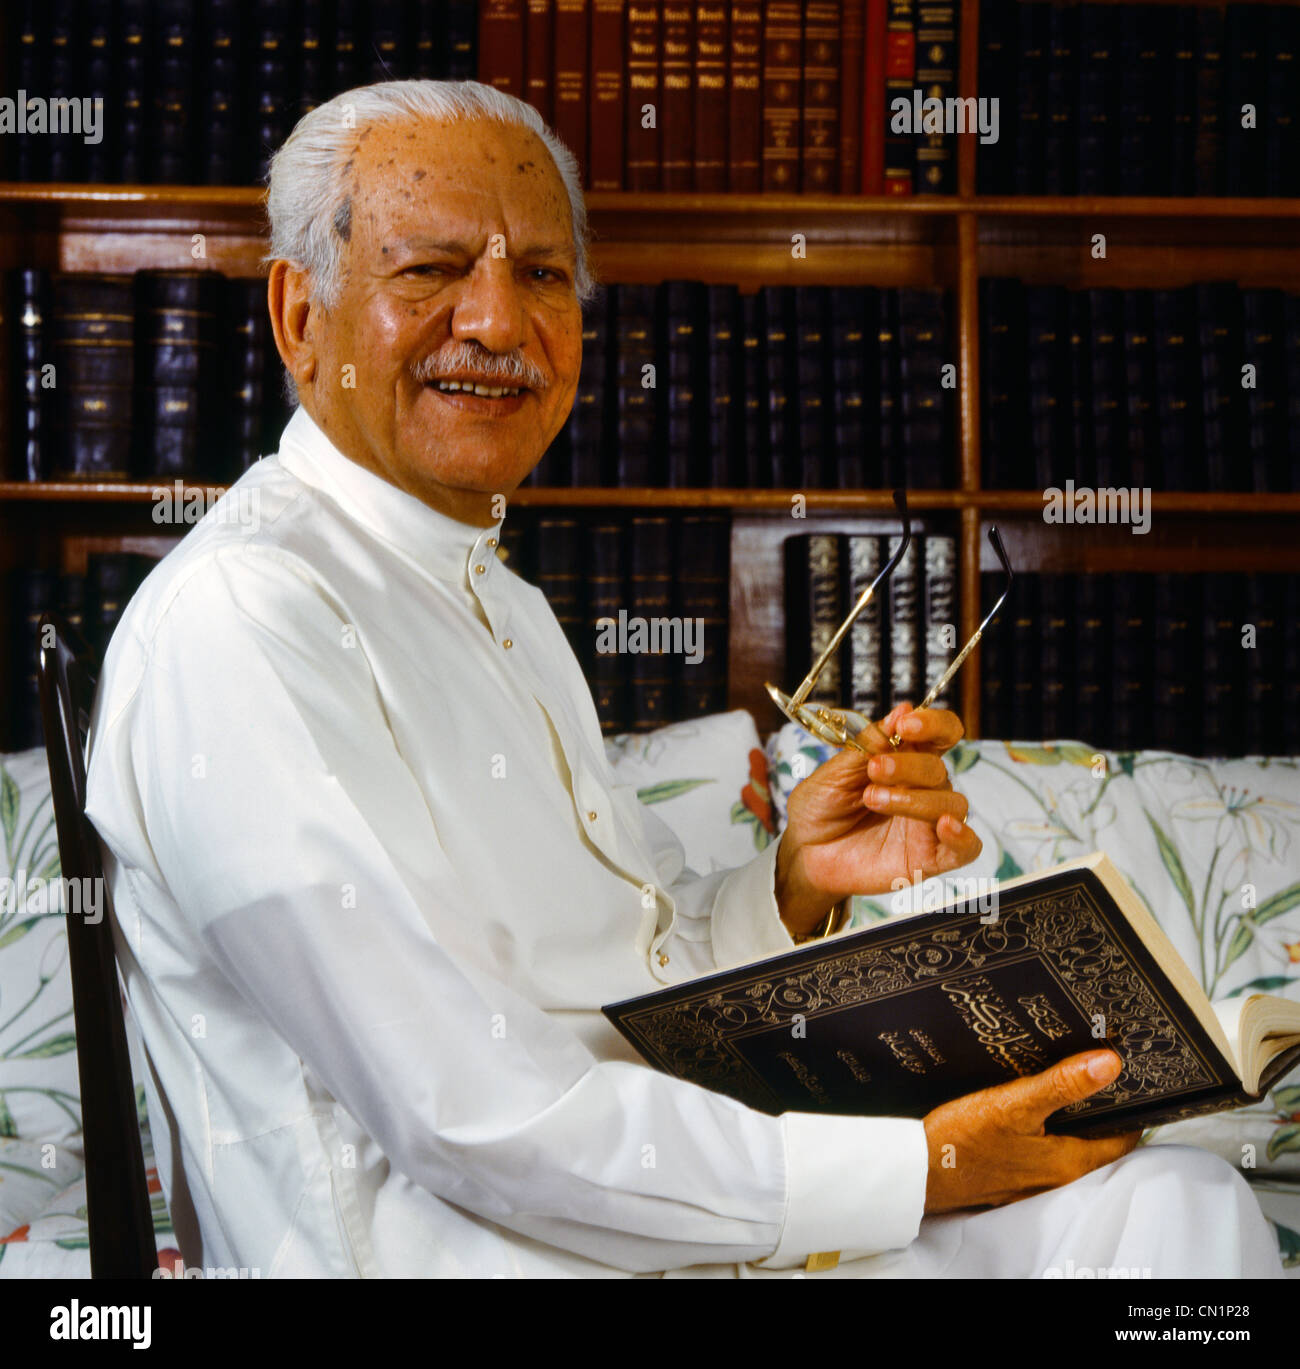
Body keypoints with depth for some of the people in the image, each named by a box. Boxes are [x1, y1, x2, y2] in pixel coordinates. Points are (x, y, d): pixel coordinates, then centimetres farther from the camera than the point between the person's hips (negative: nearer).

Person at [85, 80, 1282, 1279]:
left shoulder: (499, 605, 16)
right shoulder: (235, 620, -16)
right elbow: (476, 1120, -21)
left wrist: (791, 889, -4)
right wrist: (916, 1168, -16)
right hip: (477, 1250, -8)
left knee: (1187, 1205, -5)